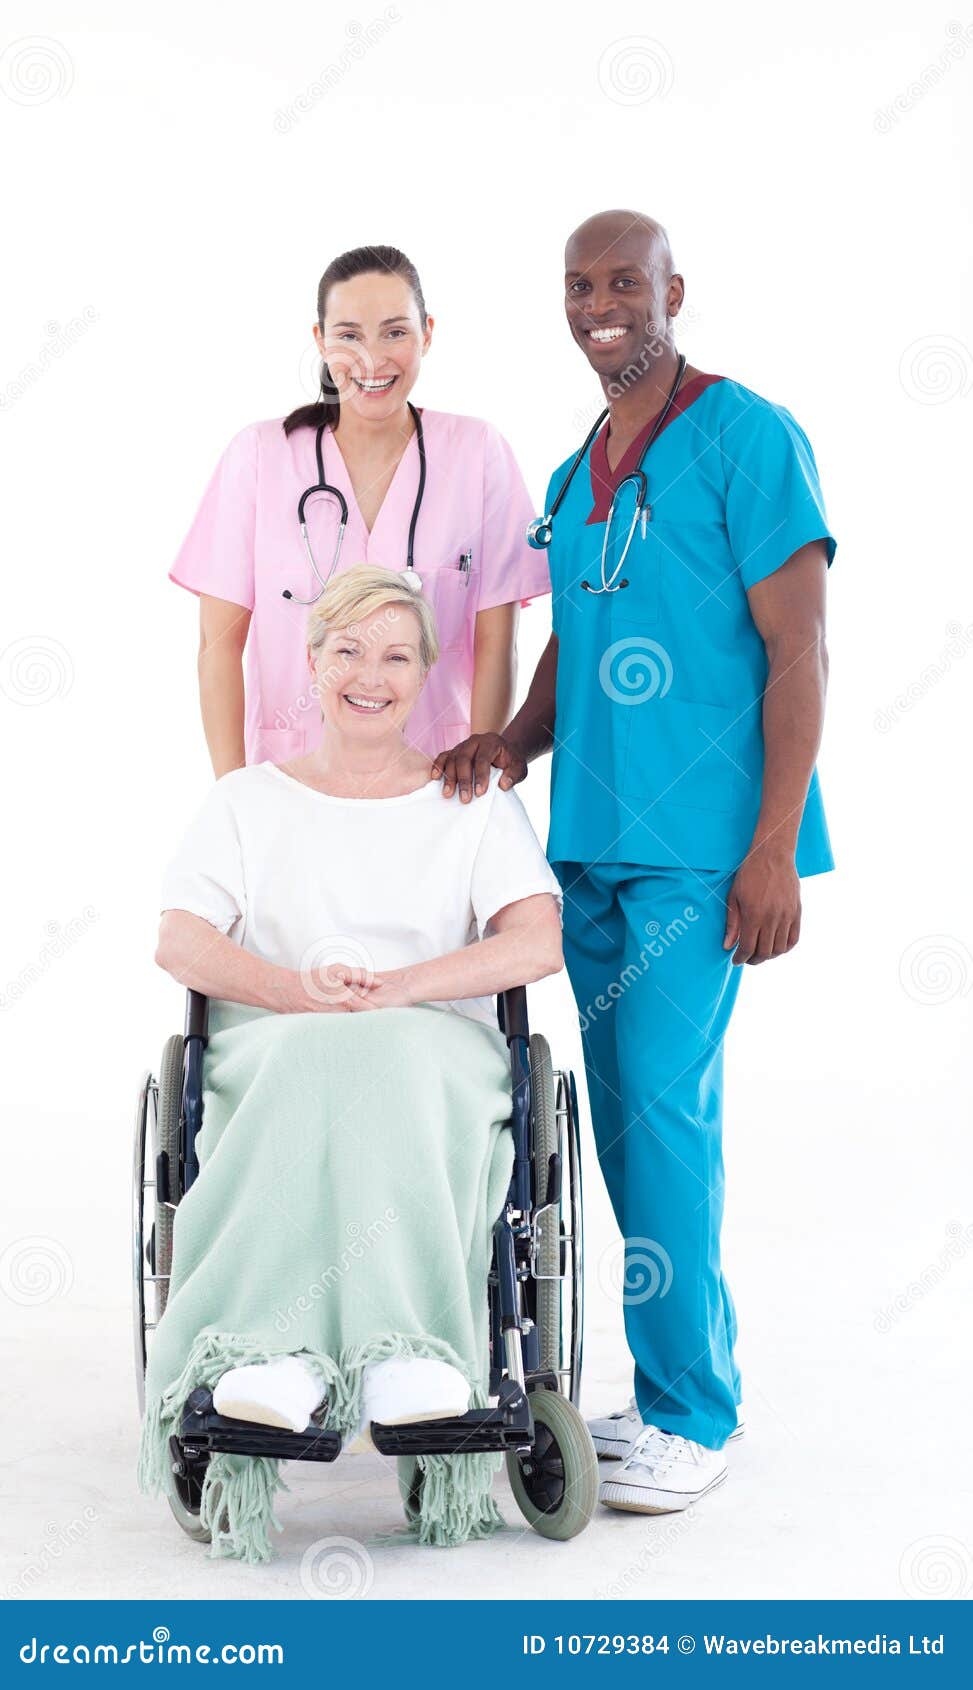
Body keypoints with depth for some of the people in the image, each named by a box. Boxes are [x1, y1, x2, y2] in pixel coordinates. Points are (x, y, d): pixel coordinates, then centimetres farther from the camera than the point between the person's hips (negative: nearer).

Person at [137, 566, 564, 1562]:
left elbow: (538, 940, 1)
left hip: (438, 1048, 0)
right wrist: (299, 990, -15)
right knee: (316, 1061, -38)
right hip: (270, 1054, 0)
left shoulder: (477, 803, 19)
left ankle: (283, 1351, -52)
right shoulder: (249, 800, 21)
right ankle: (340, 1356, -54)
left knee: (384, 1063, -38)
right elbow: (179, 943, 6)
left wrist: (401, 985, -16)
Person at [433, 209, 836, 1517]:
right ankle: (678, 1393, 20)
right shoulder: (576, 476, 17)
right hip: (589, 837, 7)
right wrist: (516, 740, 0)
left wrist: (775, 847, -16)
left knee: (664, 1100, -10)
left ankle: (690, 1411, 3)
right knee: (621, 1105, 9)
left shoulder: (747, 437, -6)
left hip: (701, 841, -7)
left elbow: (798, 646, -10)